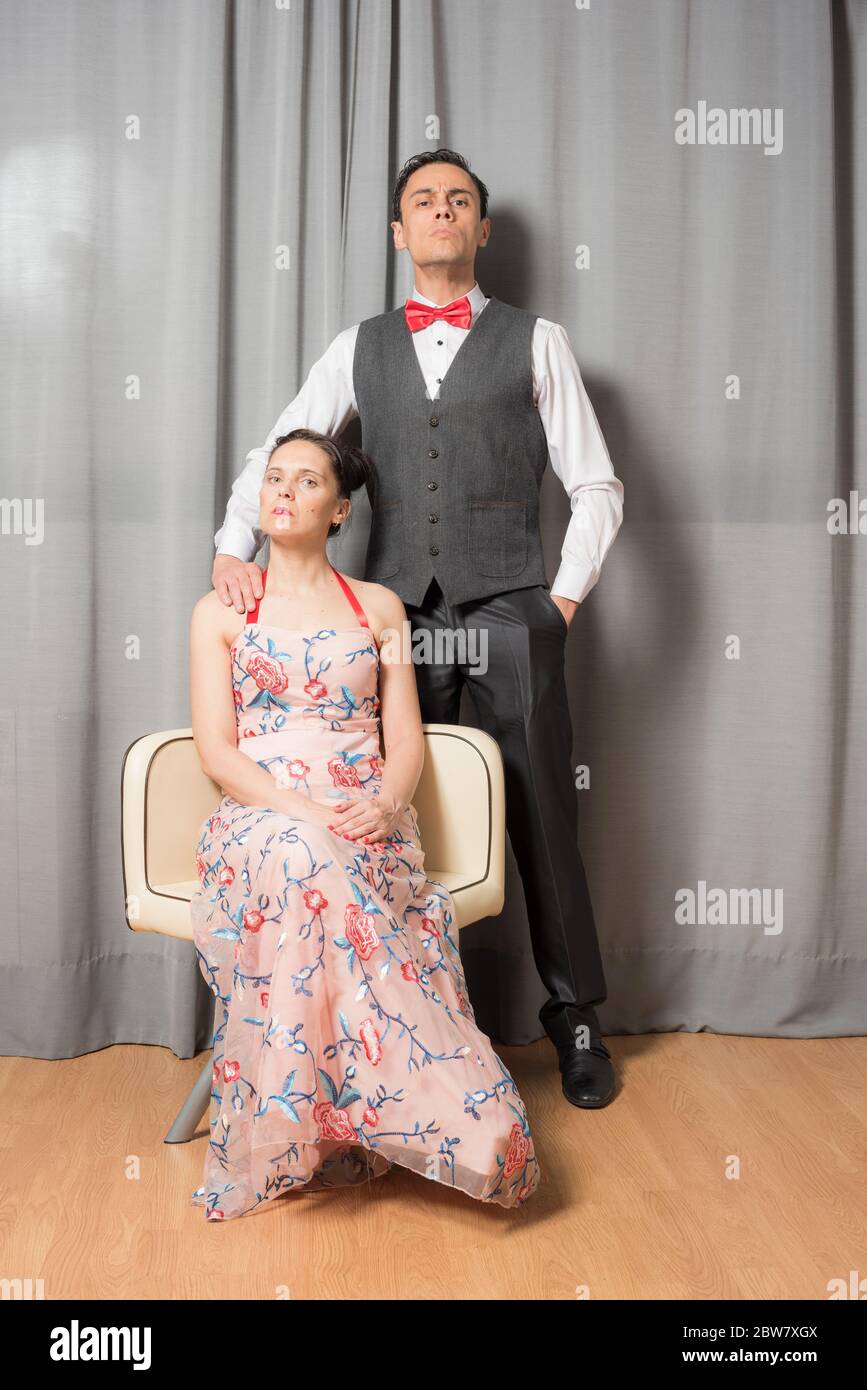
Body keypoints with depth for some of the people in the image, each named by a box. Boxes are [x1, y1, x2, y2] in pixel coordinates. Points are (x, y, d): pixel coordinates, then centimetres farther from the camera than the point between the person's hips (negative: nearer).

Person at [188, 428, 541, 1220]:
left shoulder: (380, 608, 16)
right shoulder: (220, 612, 13)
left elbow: (406, 739, 9)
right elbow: (217, 749, 1)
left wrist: (386, 803, -15)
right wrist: (306, 811, -16)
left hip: (364, 823, 1)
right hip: (258, 819, 0)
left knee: (310, 875, -35)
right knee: (303, 861, -36)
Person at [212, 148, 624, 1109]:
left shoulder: (536, 341, 10)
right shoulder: (359, 347, 15)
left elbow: (596, 487, 7)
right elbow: (274, 455, 10)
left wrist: (565, 594, -3)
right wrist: (234, 545, -7)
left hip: (508, 606, -1)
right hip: (397, 602, 2)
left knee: (541, 812, 2)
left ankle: (574, 1018, 18)